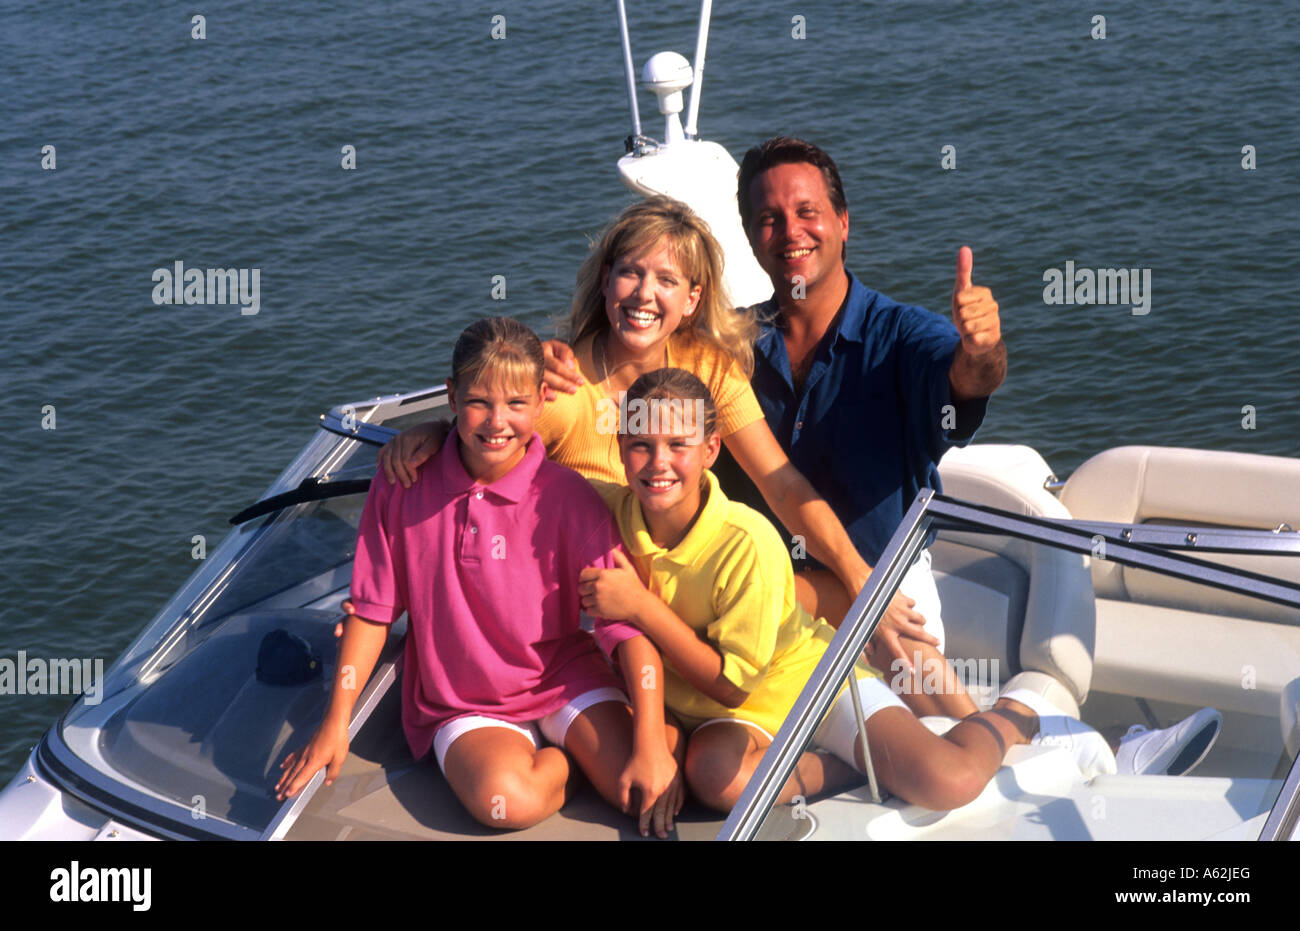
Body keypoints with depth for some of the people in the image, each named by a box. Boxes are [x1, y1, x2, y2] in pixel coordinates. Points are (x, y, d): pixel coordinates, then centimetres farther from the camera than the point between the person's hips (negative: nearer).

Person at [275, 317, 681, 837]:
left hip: (562, 677, 0)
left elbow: (630, 623, -15)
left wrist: (651, 745, -24)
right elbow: (373, 610, 0)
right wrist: (335, 724, -2)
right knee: (505, 801, -30)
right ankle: (559, 760, 3)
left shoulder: (566, 497, -13)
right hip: (461, 703, 1)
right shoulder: (403, 483, -8)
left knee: (643, 793, -22)